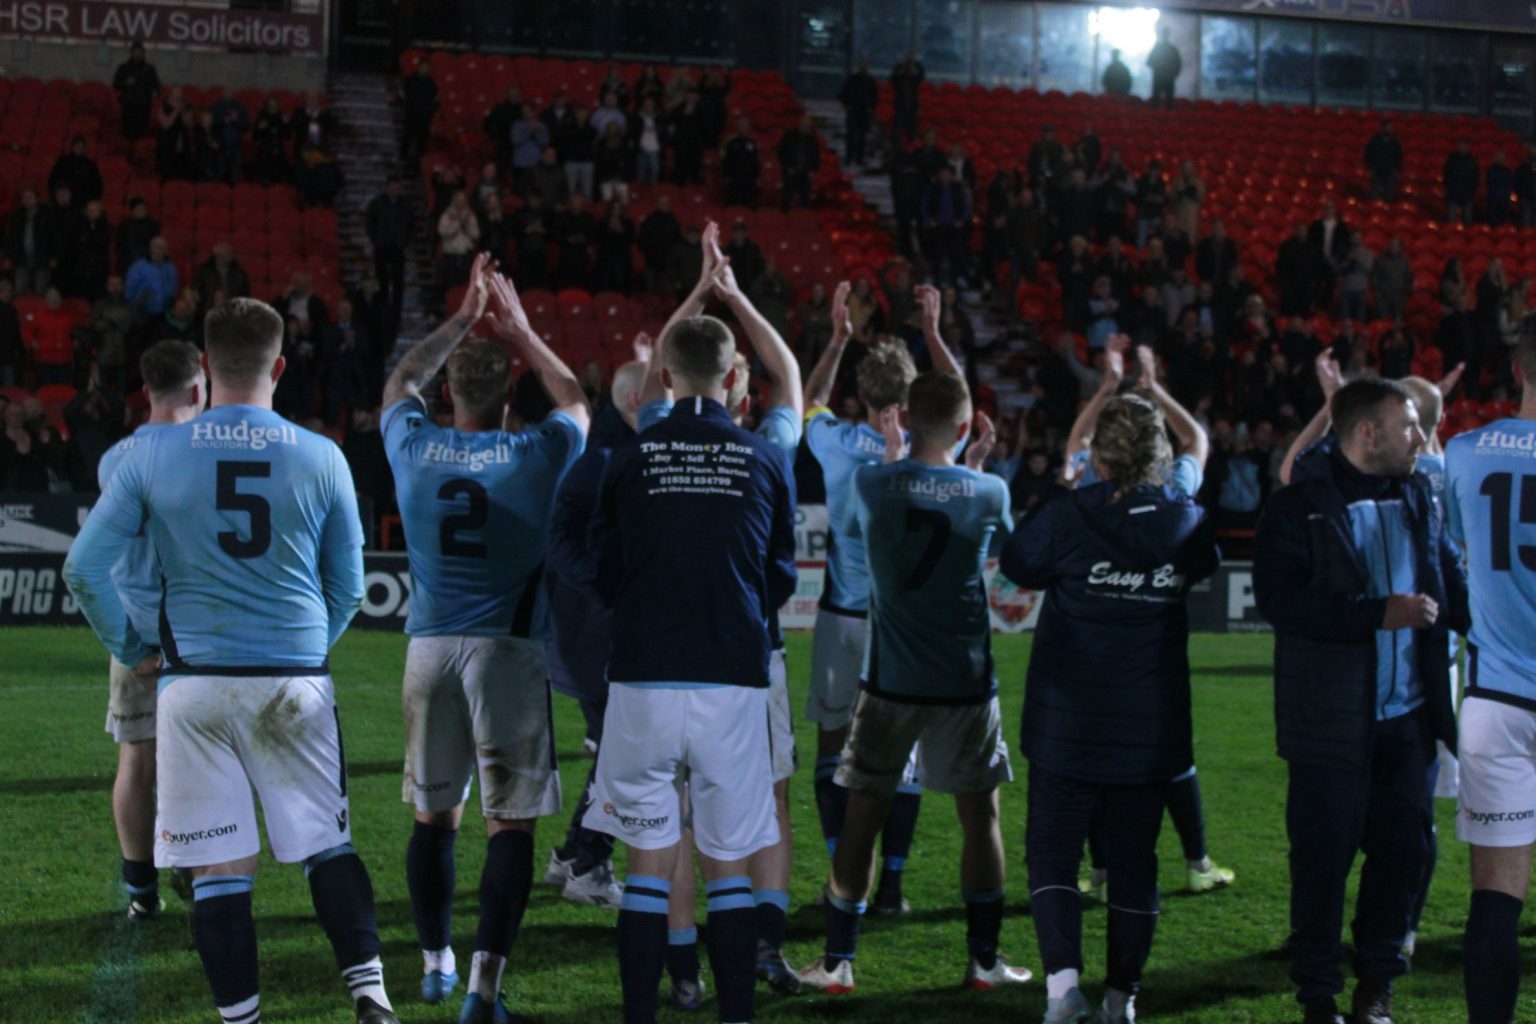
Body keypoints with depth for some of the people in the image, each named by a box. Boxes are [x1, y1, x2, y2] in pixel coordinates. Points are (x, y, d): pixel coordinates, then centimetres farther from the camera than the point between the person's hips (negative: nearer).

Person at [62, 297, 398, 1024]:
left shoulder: (153, 456, -2)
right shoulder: (321, 459, -1)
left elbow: (84, 568, -2)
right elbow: (347, 588, 8)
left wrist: (131, 652, 10)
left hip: (196, 685, -1)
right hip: (296, 680, 1)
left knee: (218, 869, 5)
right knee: (328, 847, 13)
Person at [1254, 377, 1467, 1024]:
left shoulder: (1419, 498, 11)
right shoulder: (1298, 508, -8)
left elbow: (1453, 586, 16)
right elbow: (1279, 599, -19)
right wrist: (1381, 614, -23)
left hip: (1407, 713, 5)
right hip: (1331, 720, -5)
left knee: (1405, 845, 7)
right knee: (1323, 854, 1)